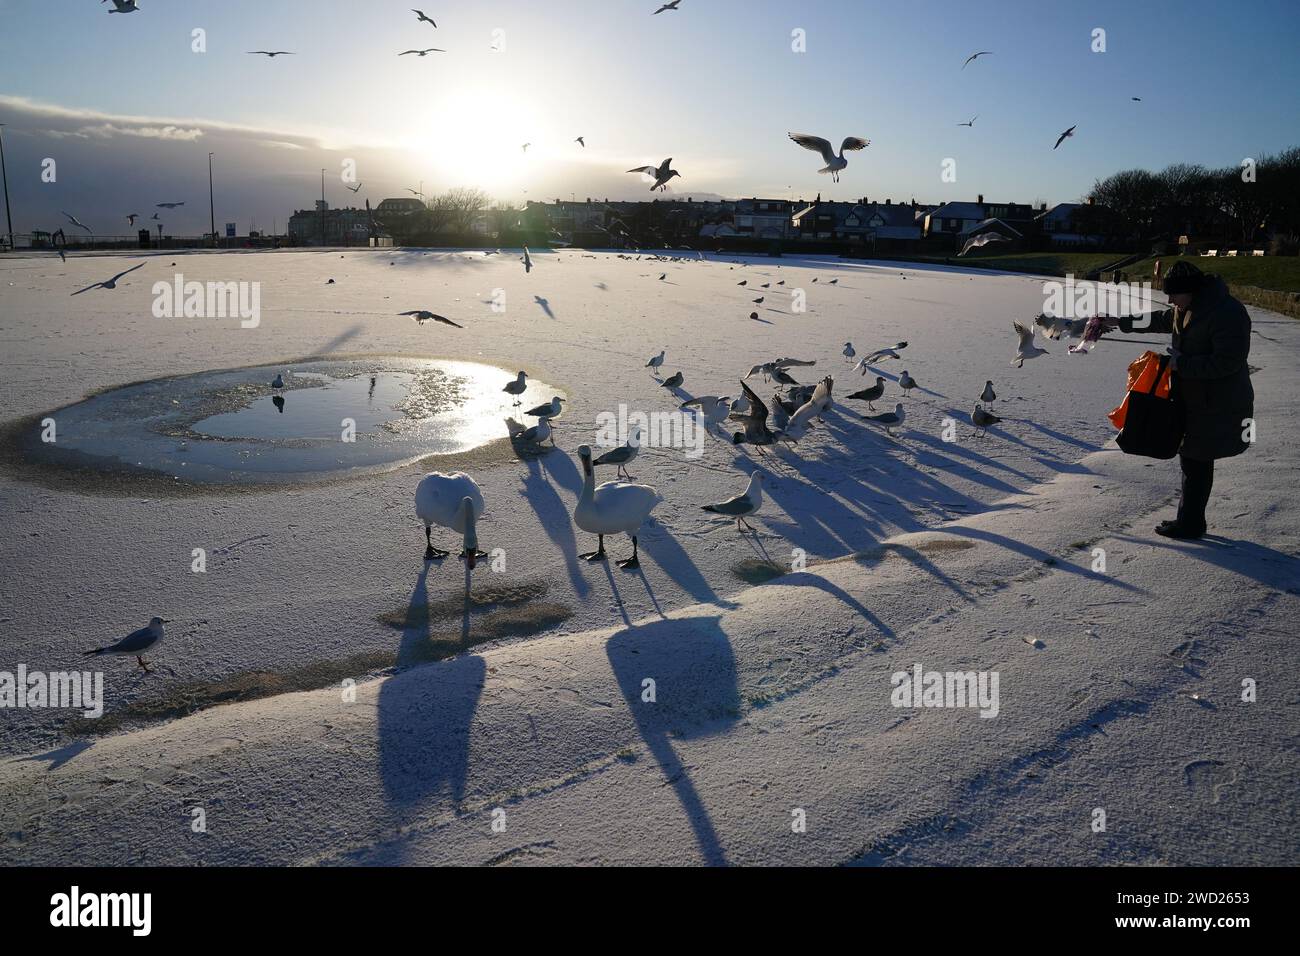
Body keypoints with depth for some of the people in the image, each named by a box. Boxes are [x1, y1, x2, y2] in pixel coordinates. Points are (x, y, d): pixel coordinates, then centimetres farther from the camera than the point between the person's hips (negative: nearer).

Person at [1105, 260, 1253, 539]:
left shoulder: (1227, 313, -22)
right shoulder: (1186, 309, 7)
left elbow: (1227, 362, -25)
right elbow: (1159, 320, 27)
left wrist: (1181, 363, -21)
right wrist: (1118, 322, 29)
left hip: (1215, 407, -9)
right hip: (1191, 400, 9)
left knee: (1197, 464, -3)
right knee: (1191, 460, 15)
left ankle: (1190, 524, 6)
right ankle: (1189, 519, 25)